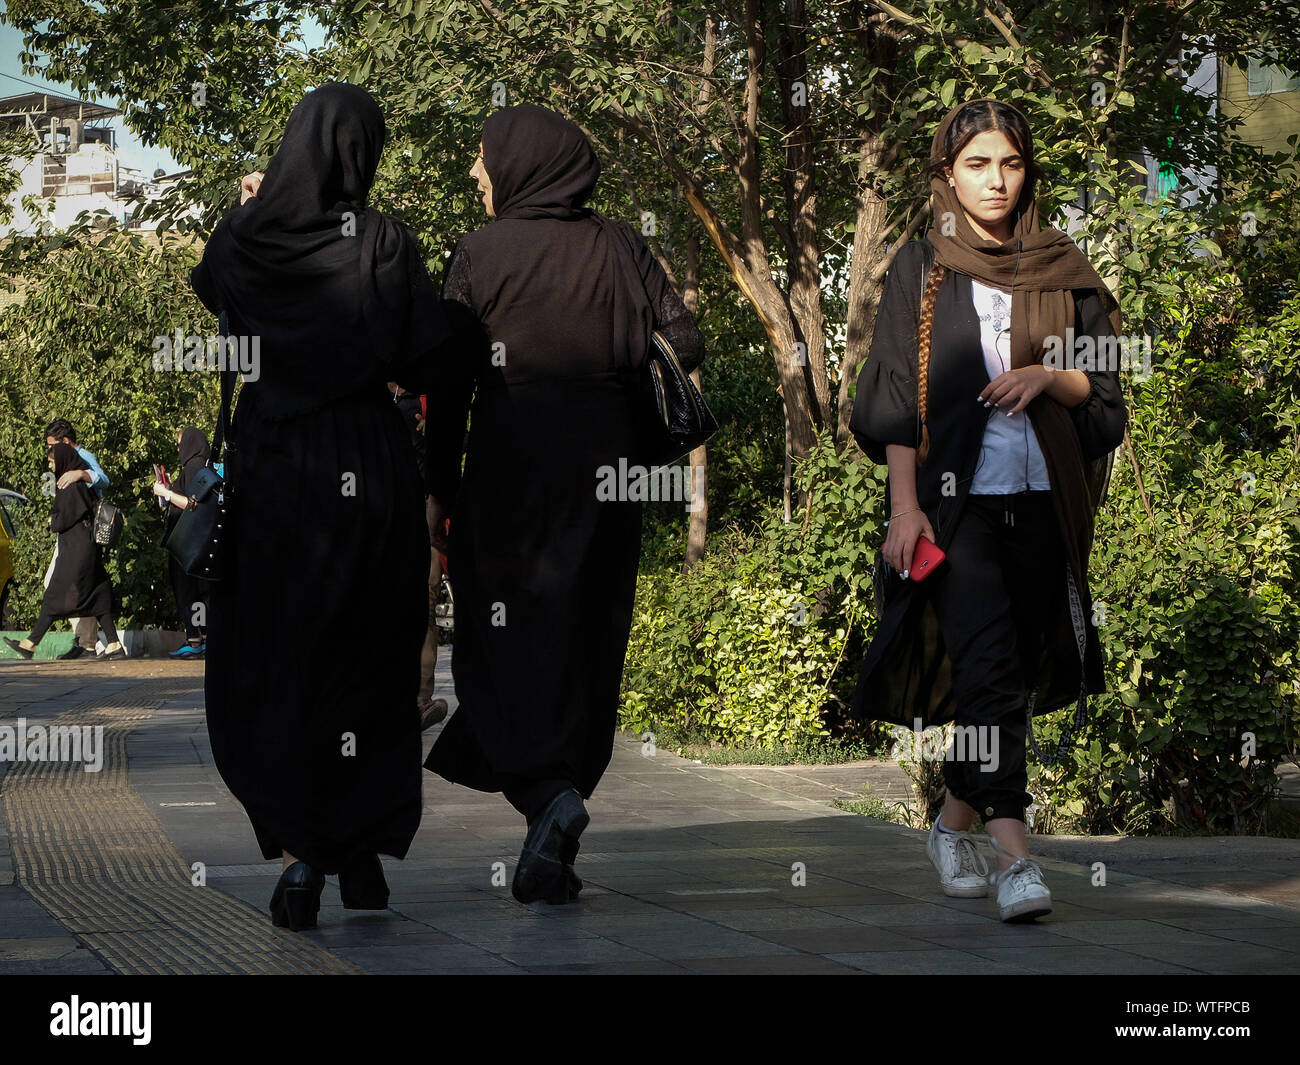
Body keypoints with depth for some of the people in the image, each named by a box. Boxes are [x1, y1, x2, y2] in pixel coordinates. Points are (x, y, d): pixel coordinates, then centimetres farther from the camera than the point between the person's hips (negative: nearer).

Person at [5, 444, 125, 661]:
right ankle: (114, 645, -1)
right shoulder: (80, 484, 15)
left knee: (56, 597, -5)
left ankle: (30, 644, -1)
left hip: (76, 552, -9)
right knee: (96, 596, 5)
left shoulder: (71, 486, -13)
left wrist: (52, 522, 4)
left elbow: (65, 519, -16)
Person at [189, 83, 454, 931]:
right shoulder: (386, 242, -8)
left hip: (269, 467, 1)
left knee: (269, 666, 7)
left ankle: (295, 854, -5)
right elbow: (425, 359, -8)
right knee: (366, 664, 11)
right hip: (369, 470, -1)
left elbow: (207, 290, 21)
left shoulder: (245, 237, -1)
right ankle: (362, 851, 13)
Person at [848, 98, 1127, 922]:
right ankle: (1013, 854, -20)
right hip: (958, 496, -3)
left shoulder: (1062, 270, 12)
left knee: (1018, 668, 7)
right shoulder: (921, 270, 4)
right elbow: (897, 395, 0)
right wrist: (905, 506, -9)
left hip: (1042, 498, 4)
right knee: (988, 661, -16)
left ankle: (956, 821, 27)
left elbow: (1102, 386, 13)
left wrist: (1046, 377, -8)